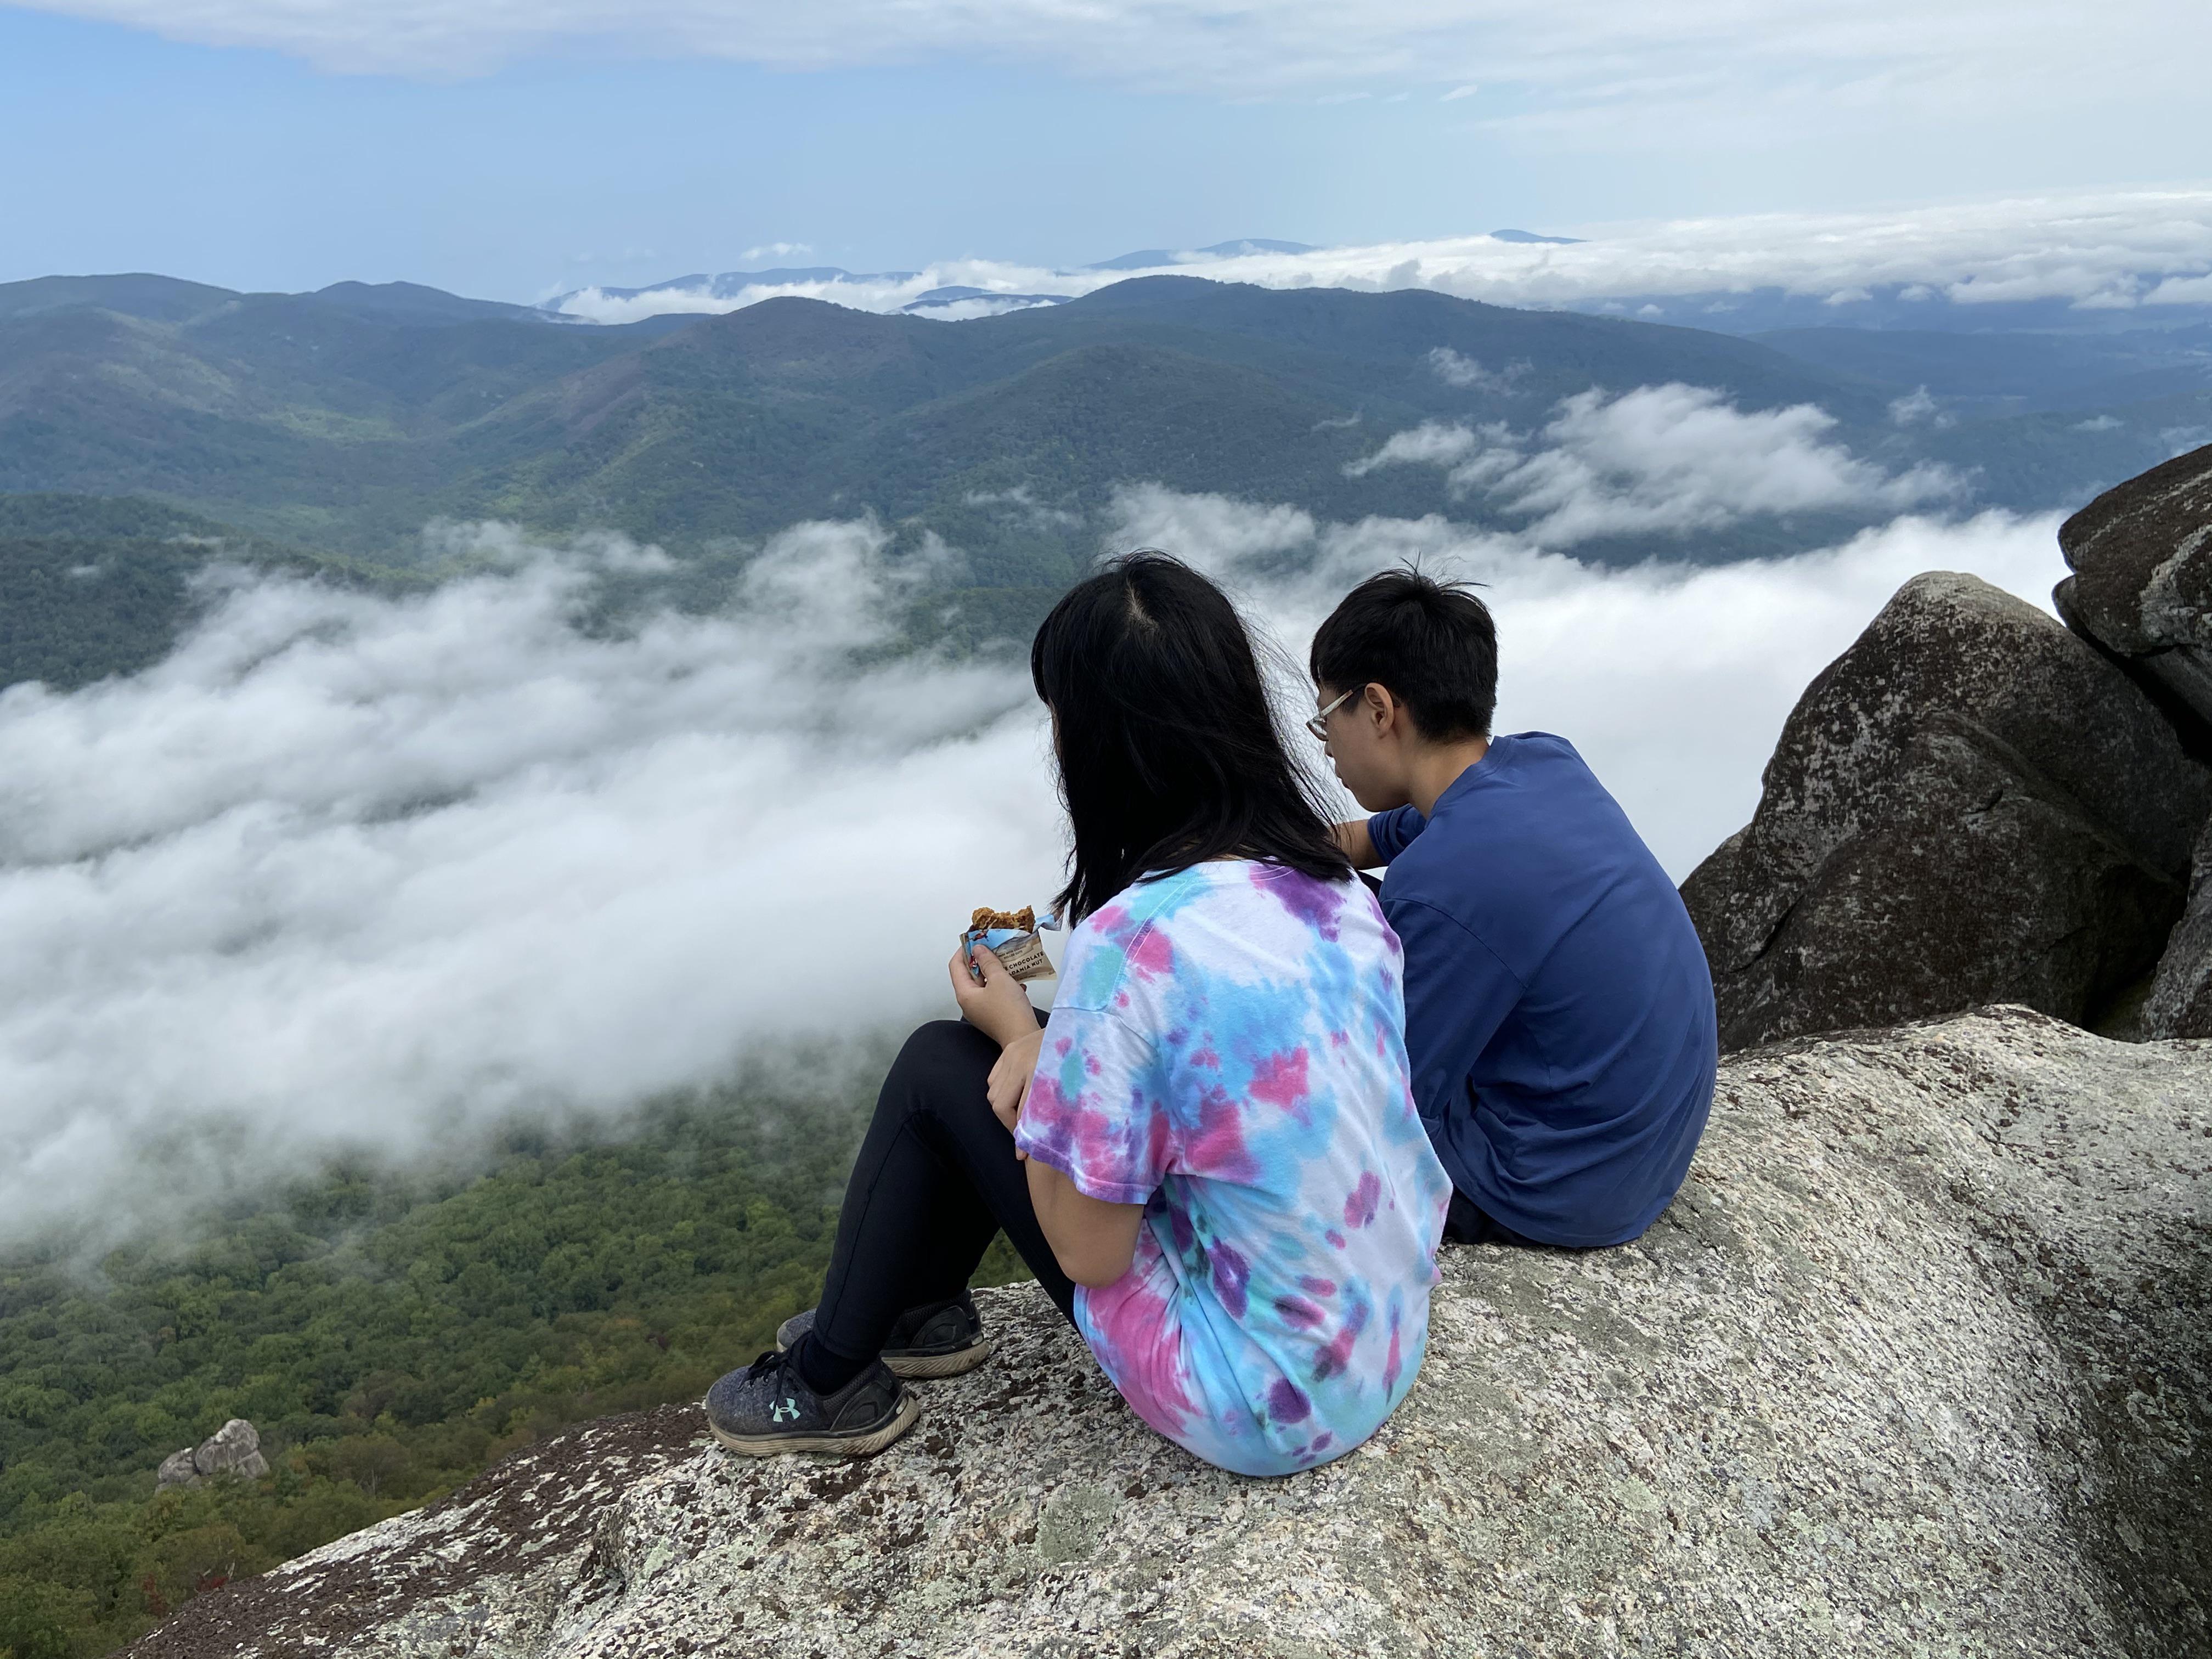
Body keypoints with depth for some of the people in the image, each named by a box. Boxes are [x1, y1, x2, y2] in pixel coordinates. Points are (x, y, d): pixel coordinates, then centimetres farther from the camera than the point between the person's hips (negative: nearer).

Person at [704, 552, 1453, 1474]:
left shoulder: (1131, 941, -27)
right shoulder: (1331, 885, -4)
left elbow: (1089, 1251, -17)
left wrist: (1016, 1033, -4)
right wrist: (1046, 1045, -2)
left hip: (1257, 1409, -7)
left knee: (940, 1066, 3)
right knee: (1052, 1066, 15)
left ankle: (832, 1385, 22)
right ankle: (923, 1306, 36)